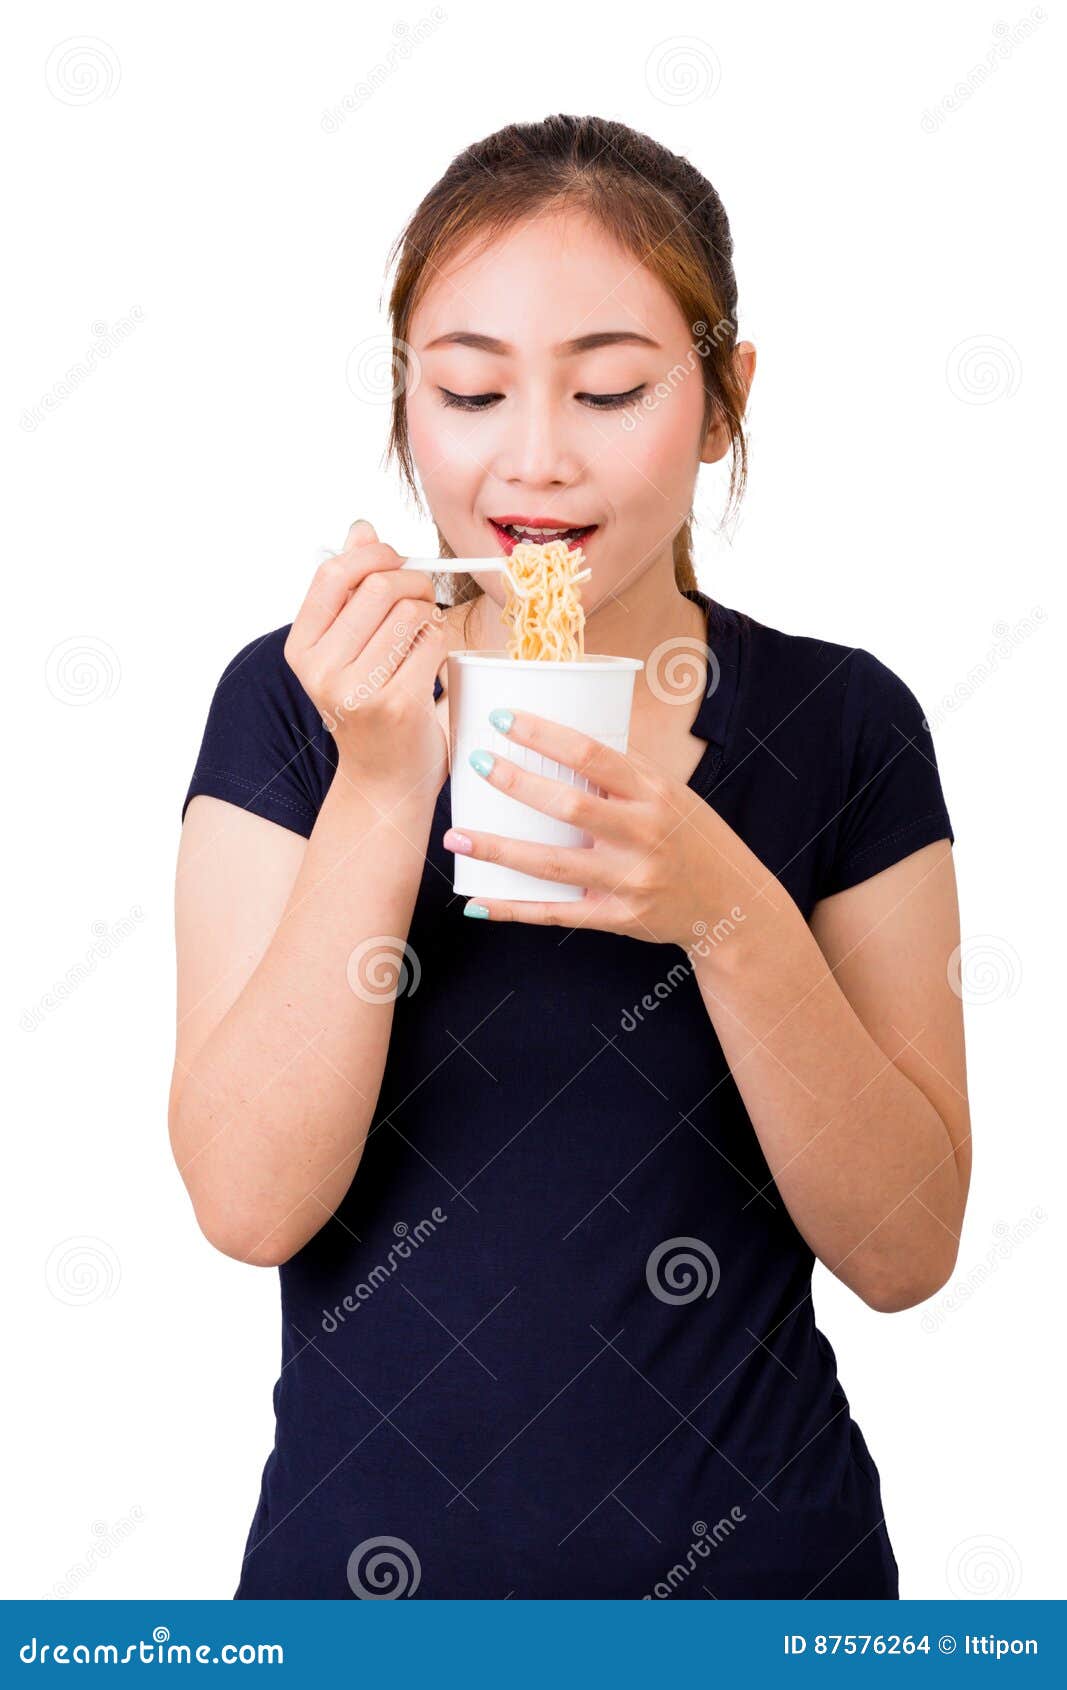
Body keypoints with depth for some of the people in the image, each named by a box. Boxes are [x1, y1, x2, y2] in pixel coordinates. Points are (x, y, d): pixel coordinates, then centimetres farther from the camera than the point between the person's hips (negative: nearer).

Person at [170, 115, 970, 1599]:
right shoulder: (297, 703, -6)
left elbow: (906, 1248, -10)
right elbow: (249, 1202, -14)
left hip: (761, 1559, 0)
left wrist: (729, 911, -24)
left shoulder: (840, 724, -6)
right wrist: (384, 792, -22)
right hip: (362, 1559, 0)